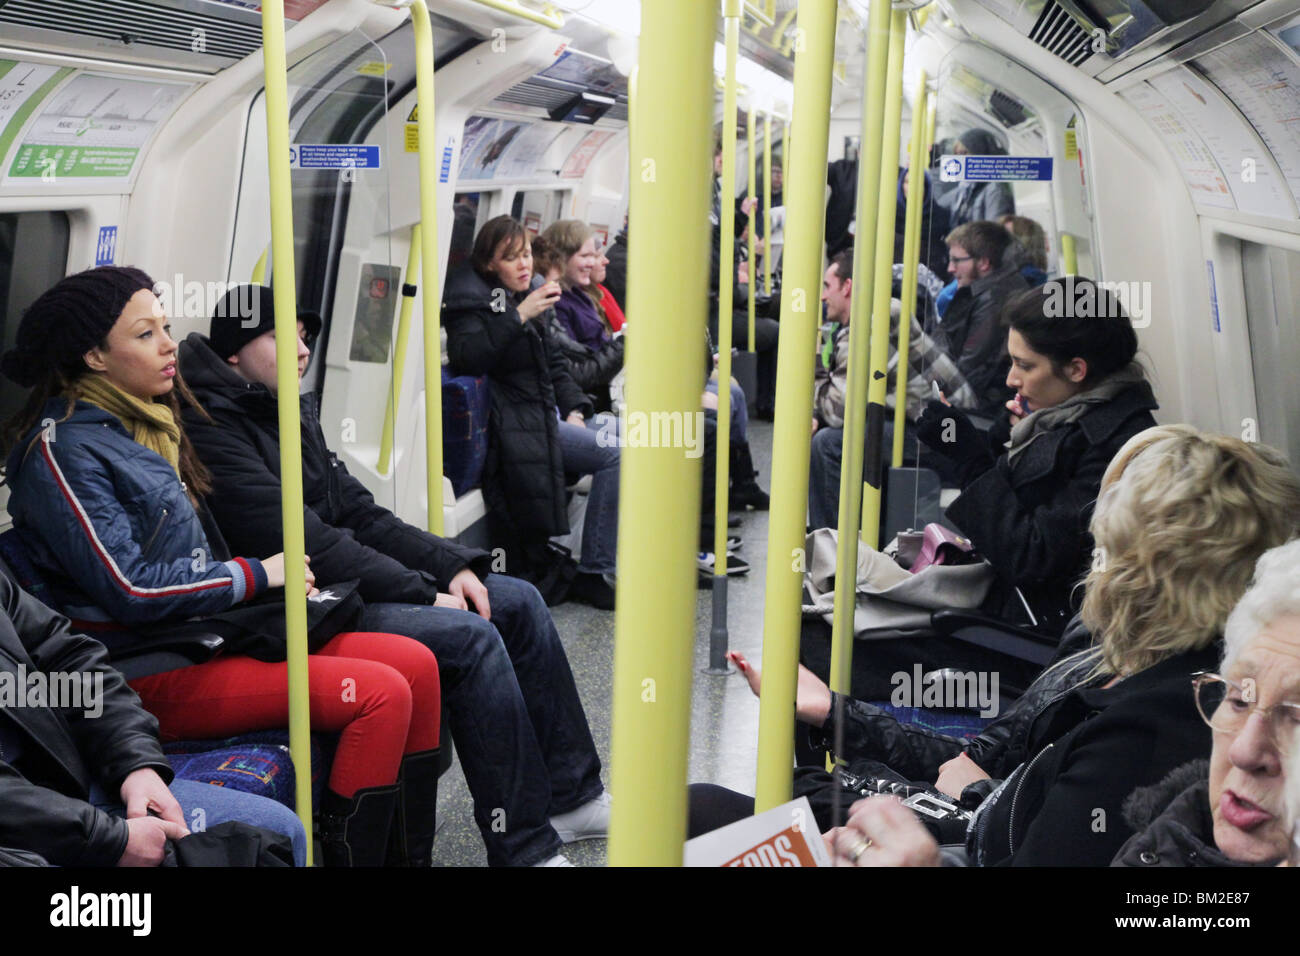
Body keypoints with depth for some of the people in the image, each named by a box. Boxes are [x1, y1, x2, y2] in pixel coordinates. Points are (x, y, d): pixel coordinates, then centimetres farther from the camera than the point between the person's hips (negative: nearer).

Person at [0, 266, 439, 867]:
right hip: (148, 674, -9)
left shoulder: (142, 423, 14)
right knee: (382, 694, -21)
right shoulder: (62, 447, -13)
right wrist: (255, 575, -10)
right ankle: (350, 855, -11)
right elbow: (129, 588, -19)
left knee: (416, 665, -5)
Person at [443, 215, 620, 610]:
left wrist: (573, 408, 8)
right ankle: (593, 574, -17)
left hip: (547, 412, 8)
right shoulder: (473, 300, -7)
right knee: (614, 455, -21)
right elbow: (467, 358, -26)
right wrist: (519, 316, -27)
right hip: (514, 423, -8)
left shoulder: (529, 294, 16)